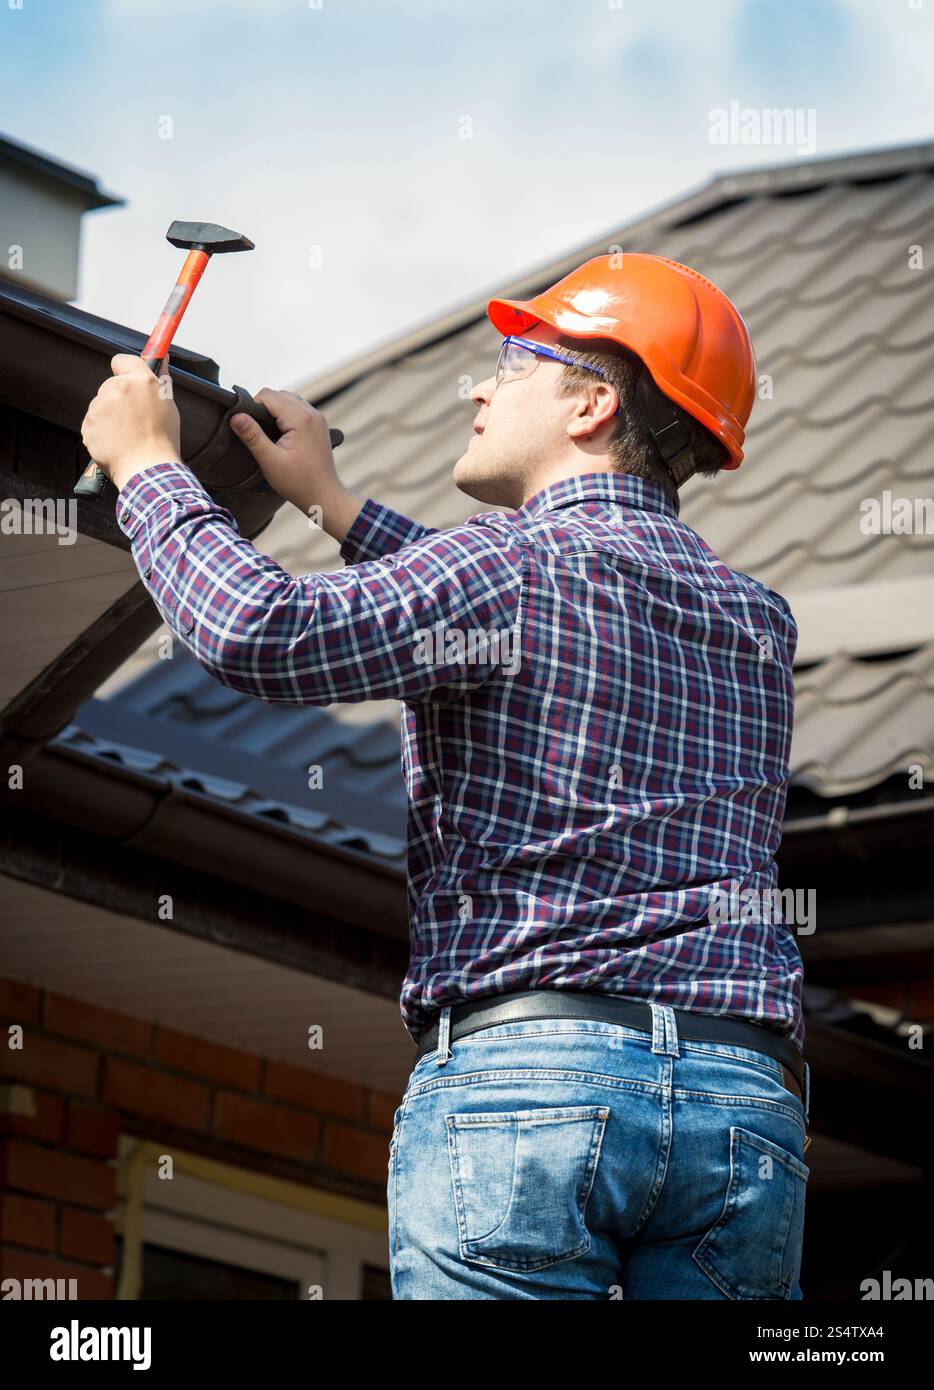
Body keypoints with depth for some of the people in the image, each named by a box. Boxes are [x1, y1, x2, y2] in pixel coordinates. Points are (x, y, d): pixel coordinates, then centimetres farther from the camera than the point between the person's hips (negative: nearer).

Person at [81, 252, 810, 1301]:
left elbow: (258, 634, -13)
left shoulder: (523, 562, -2)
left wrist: (146, 464, 5)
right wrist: (332, 502, 41)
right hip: (746, 1096, 6)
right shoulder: (757, 621, 19)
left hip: (522, 1068, -5)